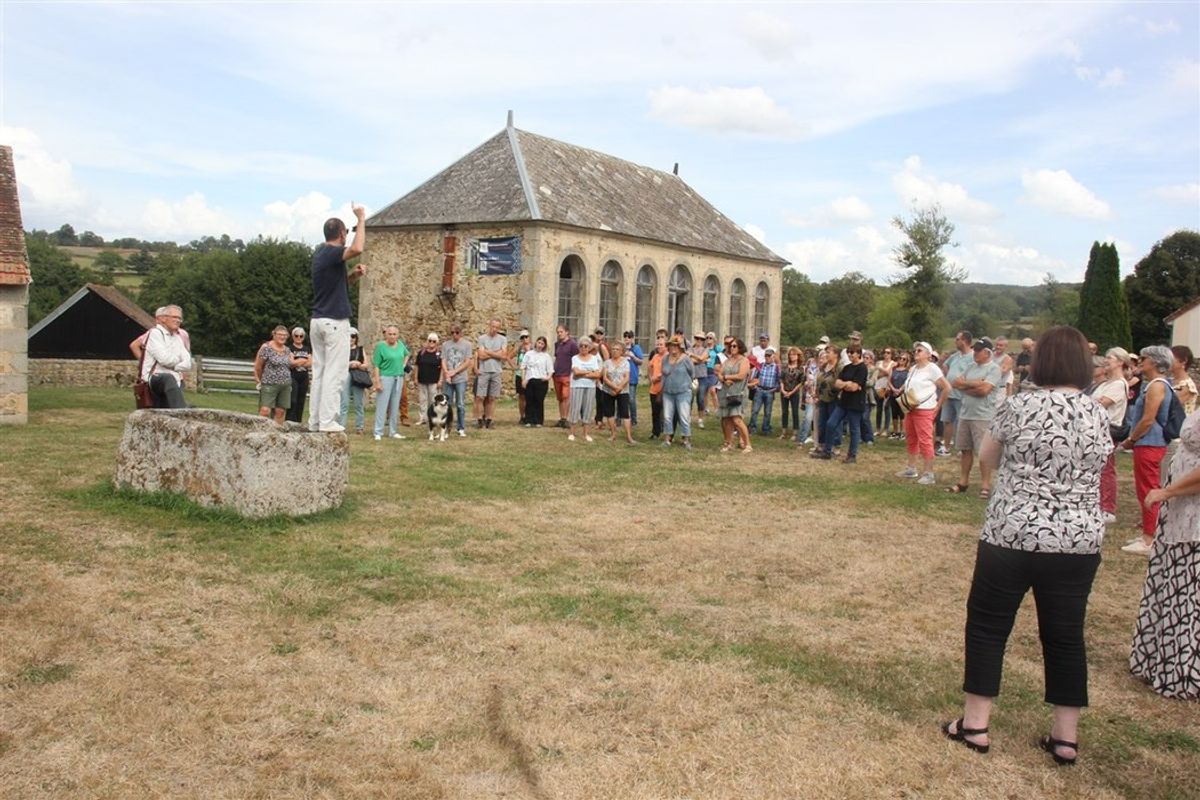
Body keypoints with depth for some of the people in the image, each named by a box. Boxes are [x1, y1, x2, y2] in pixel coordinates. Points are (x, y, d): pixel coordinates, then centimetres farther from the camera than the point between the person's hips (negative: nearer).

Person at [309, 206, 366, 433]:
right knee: (334, 373, -6)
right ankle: (327, 421, -8)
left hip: (317, 320, 9)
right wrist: (361, 220, -22)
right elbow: (357, 249, -34)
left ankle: (315, 421, 11)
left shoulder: (320, 253, 16)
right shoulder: (333, 253, -12)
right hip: (335, 321, -9)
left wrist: (353, 275, 8)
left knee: (319, 371, 10)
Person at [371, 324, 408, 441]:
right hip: (385, 378, -6)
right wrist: (377, 382, -17)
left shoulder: (400, 345, 6)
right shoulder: (381, 346, -10)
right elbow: (376, 365, -12)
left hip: (399, 378, 6)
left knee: (395, 406, 11)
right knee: (382, 405, -4)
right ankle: (378, 433, 0)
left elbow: (406, 354, 28)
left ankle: (393, 432, 19)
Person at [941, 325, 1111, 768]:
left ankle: (975, 724, 16)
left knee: (987, 625, 10)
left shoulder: (1019, 407, -9)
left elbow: (987, 457, 5)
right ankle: (1065, 736, 21)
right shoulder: (1098, 414, 0)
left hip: (1011, 537, -3)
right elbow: (1096, 465, 15)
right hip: (1078, 542, 3)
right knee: (1065, 634, 13)